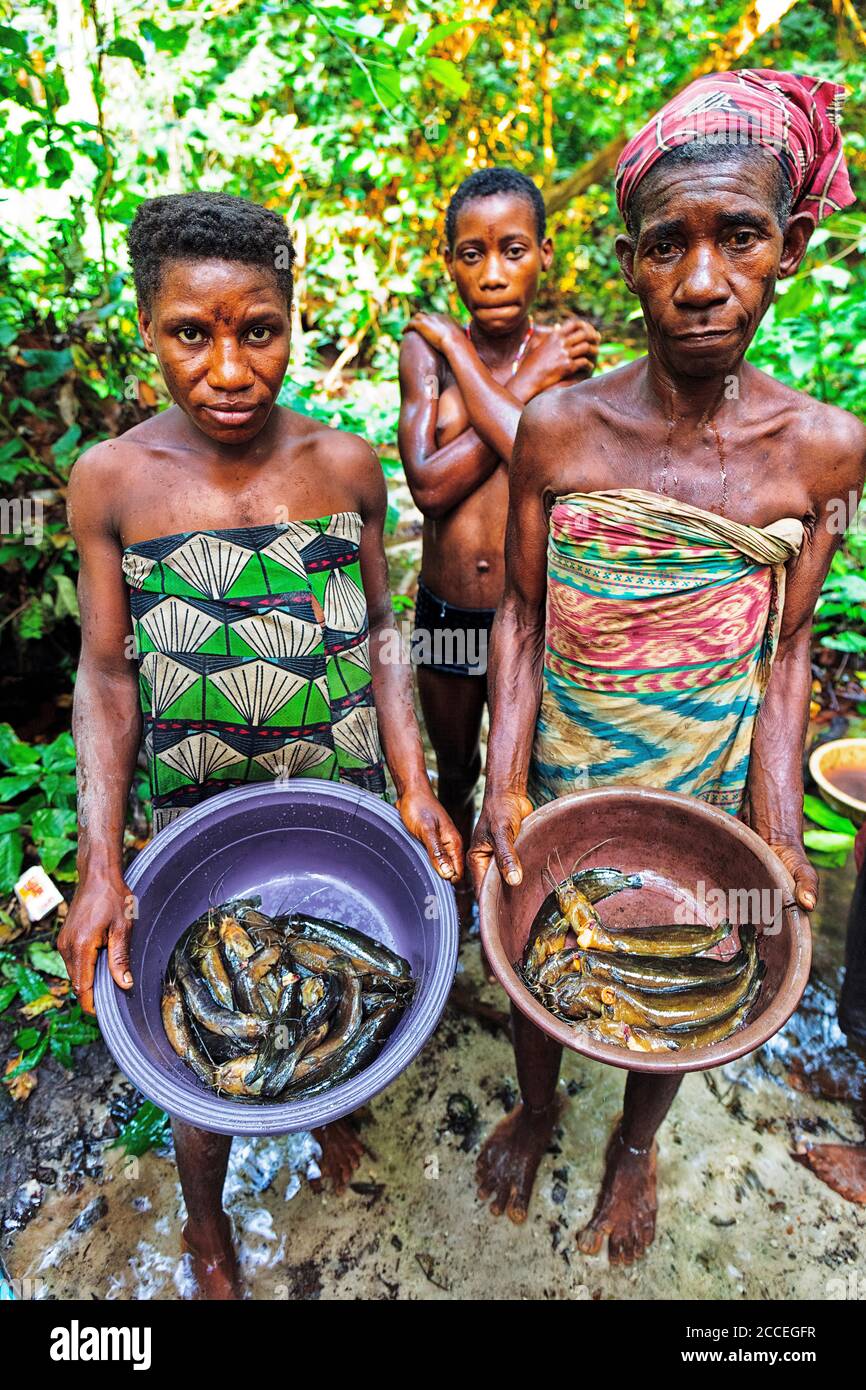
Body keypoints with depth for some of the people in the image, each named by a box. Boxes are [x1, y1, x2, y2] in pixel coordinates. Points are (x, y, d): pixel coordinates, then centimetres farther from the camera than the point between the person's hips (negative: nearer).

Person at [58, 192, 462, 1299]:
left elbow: (377, 631, 2)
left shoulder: (346, 465, -6)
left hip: (347, 798, 2)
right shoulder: (112, 480, -9)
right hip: (194, 815, -1)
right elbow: (105, 676, -5)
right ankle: (207, 1235, 47)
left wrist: (413, 785, -7)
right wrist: (98, 865, -11)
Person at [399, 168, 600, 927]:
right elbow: (428, 484, -18)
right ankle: (458, 885, 50)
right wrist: (525, 387, -18)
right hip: (445, 609, 2)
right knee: (455, 770, 23)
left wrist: (459, 353, -18)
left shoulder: (567, 351, -7)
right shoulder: (424, 349, -5)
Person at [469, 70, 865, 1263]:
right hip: (559, 763, 0)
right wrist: (504, 787, -14)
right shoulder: (558, 430, -14)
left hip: (712, 773, 1)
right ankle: (536, 1110, 56)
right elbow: (522, 613, -7)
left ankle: (637, 1144, 56)